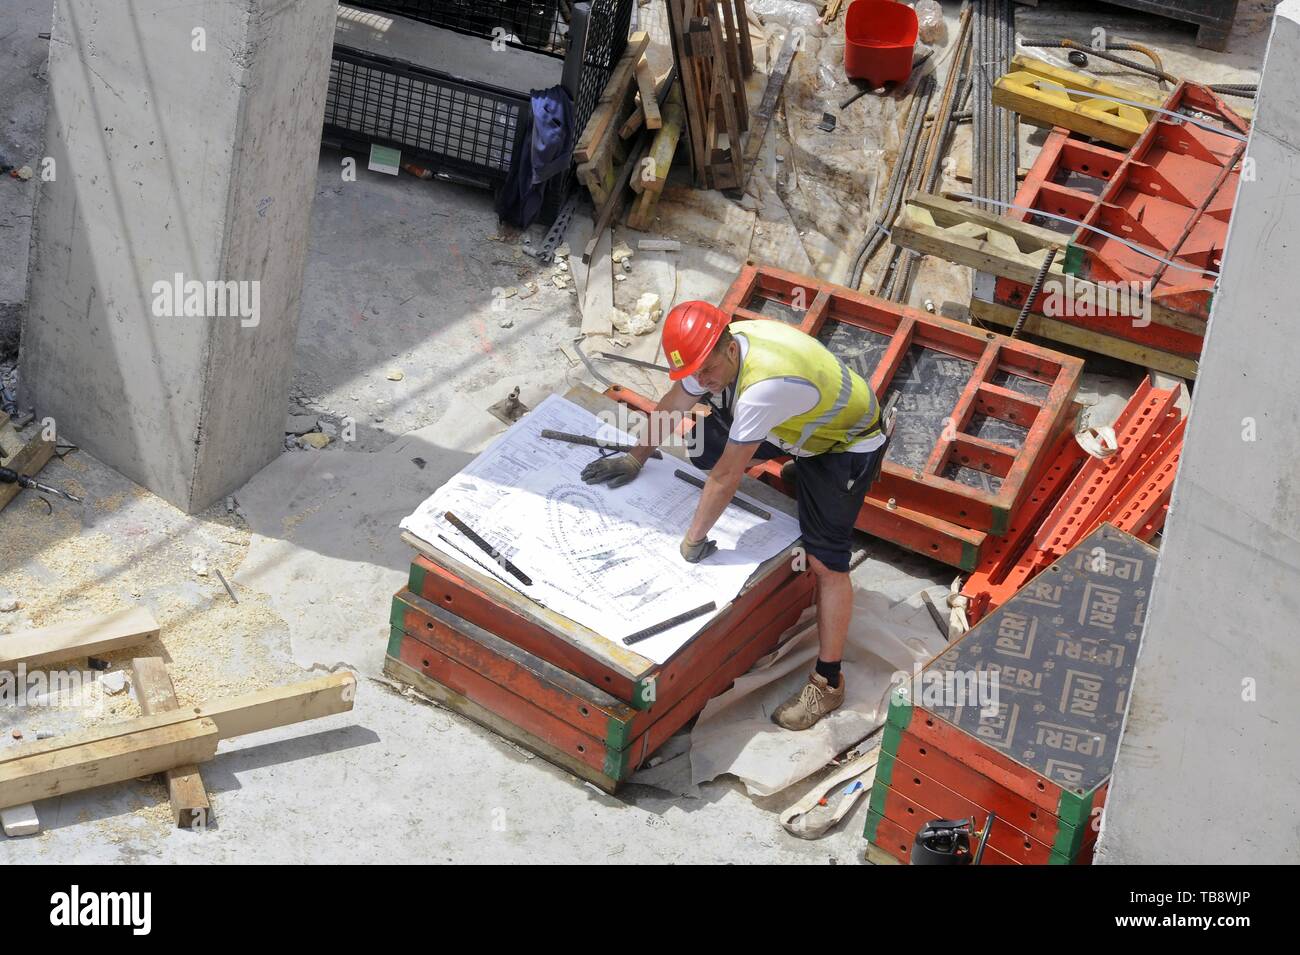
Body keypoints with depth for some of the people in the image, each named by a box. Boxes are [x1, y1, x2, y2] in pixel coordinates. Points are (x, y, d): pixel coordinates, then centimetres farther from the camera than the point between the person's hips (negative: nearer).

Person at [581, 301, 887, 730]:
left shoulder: (764, 385, -43)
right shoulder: (714, 352, -18)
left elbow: (726, 476, -35)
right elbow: (672, 405, 2)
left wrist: (694, 539, -26)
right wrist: (635, 458, 10)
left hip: (846, 443, -8)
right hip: (797, 424, 8)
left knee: (825, 562, -13)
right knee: (701, 446, 7)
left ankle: (828, 682, -2)